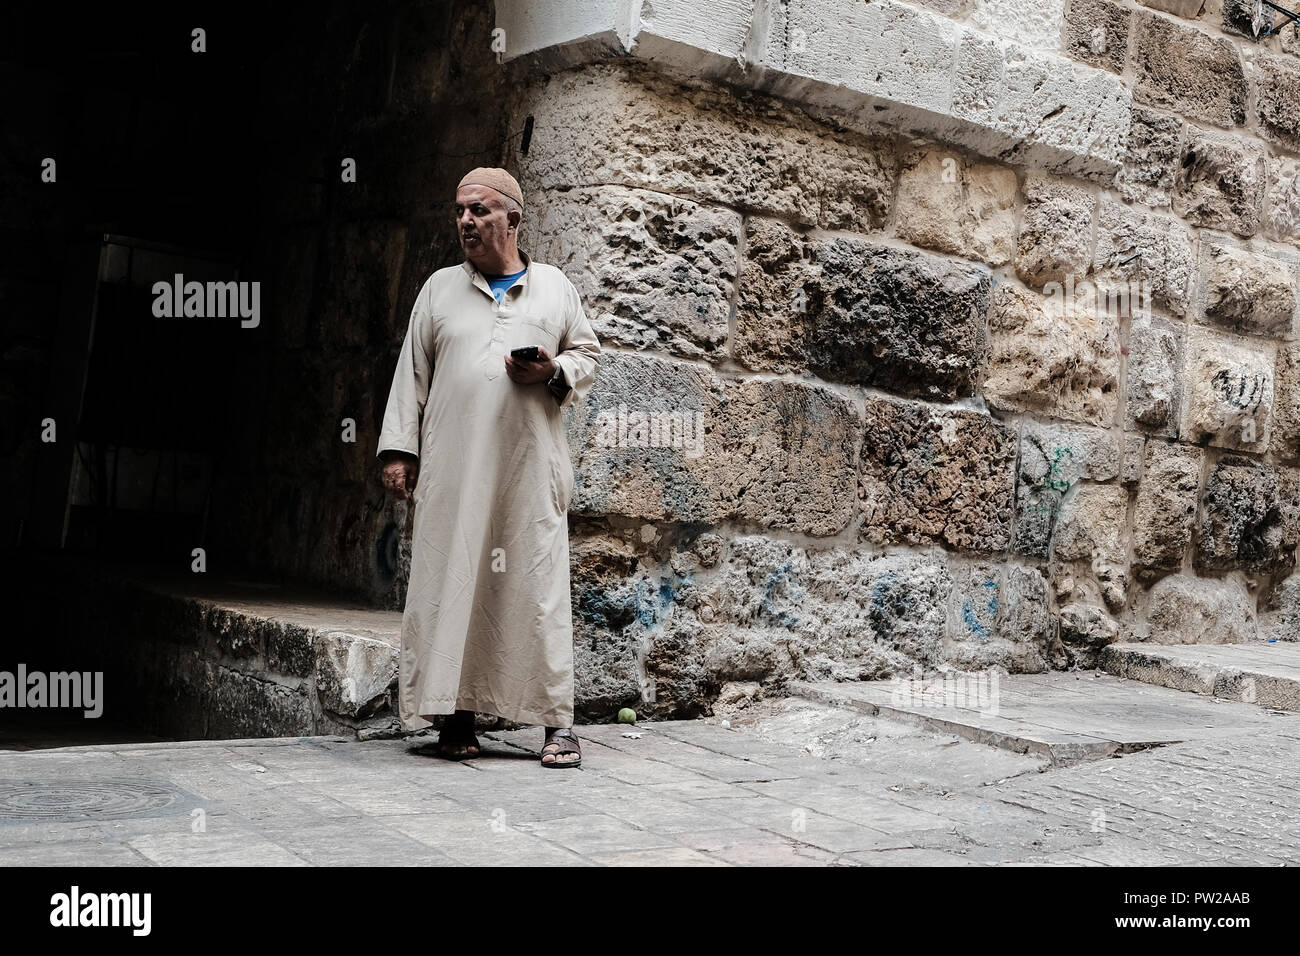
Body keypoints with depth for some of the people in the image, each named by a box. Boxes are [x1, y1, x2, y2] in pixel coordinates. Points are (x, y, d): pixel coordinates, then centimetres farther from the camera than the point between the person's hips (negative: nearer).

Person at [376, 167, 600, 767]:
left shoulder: (554, 287, 13)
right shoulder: (441, 288, 15)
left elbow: (588, 354, 17)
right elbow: (412, 373, 13)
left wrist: (556, 372, -5)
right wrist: (399, 448, 5)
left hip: (531, 468, -1)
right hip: (453, 468, 1)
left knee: (538, 582, -4)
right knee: (451, 579, -3)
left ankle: (557, 722, 0)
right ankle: (457, 715, 6)